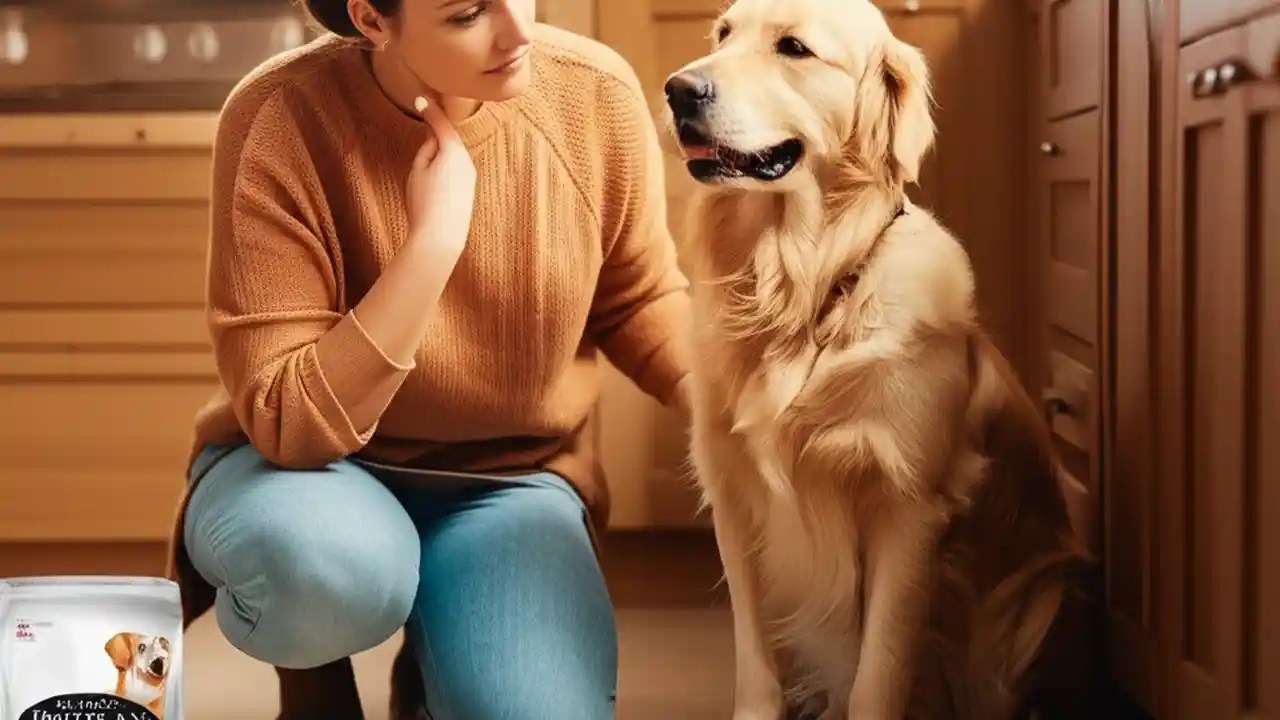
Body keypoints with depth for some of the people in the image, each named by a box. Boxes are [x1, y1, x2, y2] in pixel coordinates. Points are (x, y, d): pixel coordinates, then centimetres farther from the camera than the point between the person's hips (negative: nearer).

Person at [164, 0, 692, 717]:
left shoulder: (597, 93, -13)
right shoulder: (280, 120, -23)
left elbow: (636, 299, 5)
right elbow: (291, 423, -26)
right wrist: (433, 239, -33)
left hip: (509, 481, 3)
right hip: (304, 461, -2)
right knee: (329, 565, -38)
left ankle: (435, 661, 14)